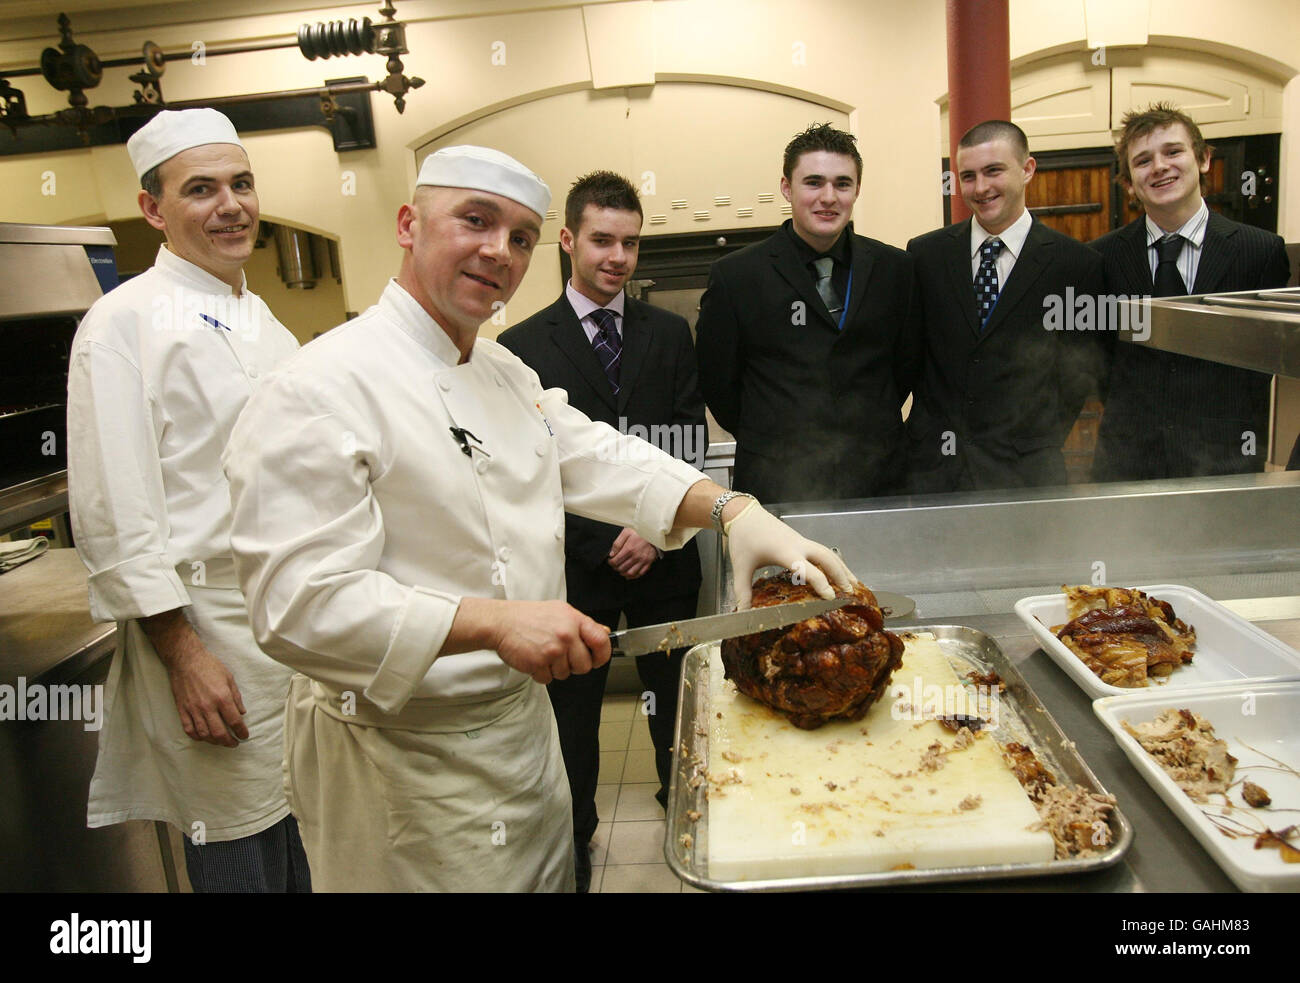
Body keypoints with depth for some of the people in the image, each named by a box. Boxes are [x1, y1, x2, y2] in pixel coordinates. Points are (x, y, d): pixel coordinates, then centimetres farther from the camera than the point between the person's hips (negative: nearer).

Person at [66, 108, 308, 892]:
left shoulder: (266, 324, 14)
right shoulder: (125, 322, -9)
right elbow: (115, 517, -14)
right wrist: (184, 657, -16)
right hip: (207, 632, -7)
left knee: (302, 851, 17)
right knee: (242, 858, 6)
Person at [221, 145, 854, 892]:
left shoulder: (508, 374, 9)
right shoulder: (323, 389, -21)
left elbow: (601, 459, 4)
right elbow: (302, 603, -26)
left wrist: (733, 510, -12)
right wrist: (495, 622, -33)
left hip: (523, 719, 8)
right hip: (407, 758, -8)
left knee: (551, 874, 24)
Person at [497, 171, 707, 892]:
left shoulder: (669, 334, 6)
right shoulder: (523, 346, -2)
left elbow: (688, 446, 3)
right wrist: (606, 542, -11)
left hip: (663, 557, 2)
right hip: (576, 562, -2)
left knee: (674, 697, 15)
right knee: (572, 709, 12)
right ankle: (574, 839, 33)